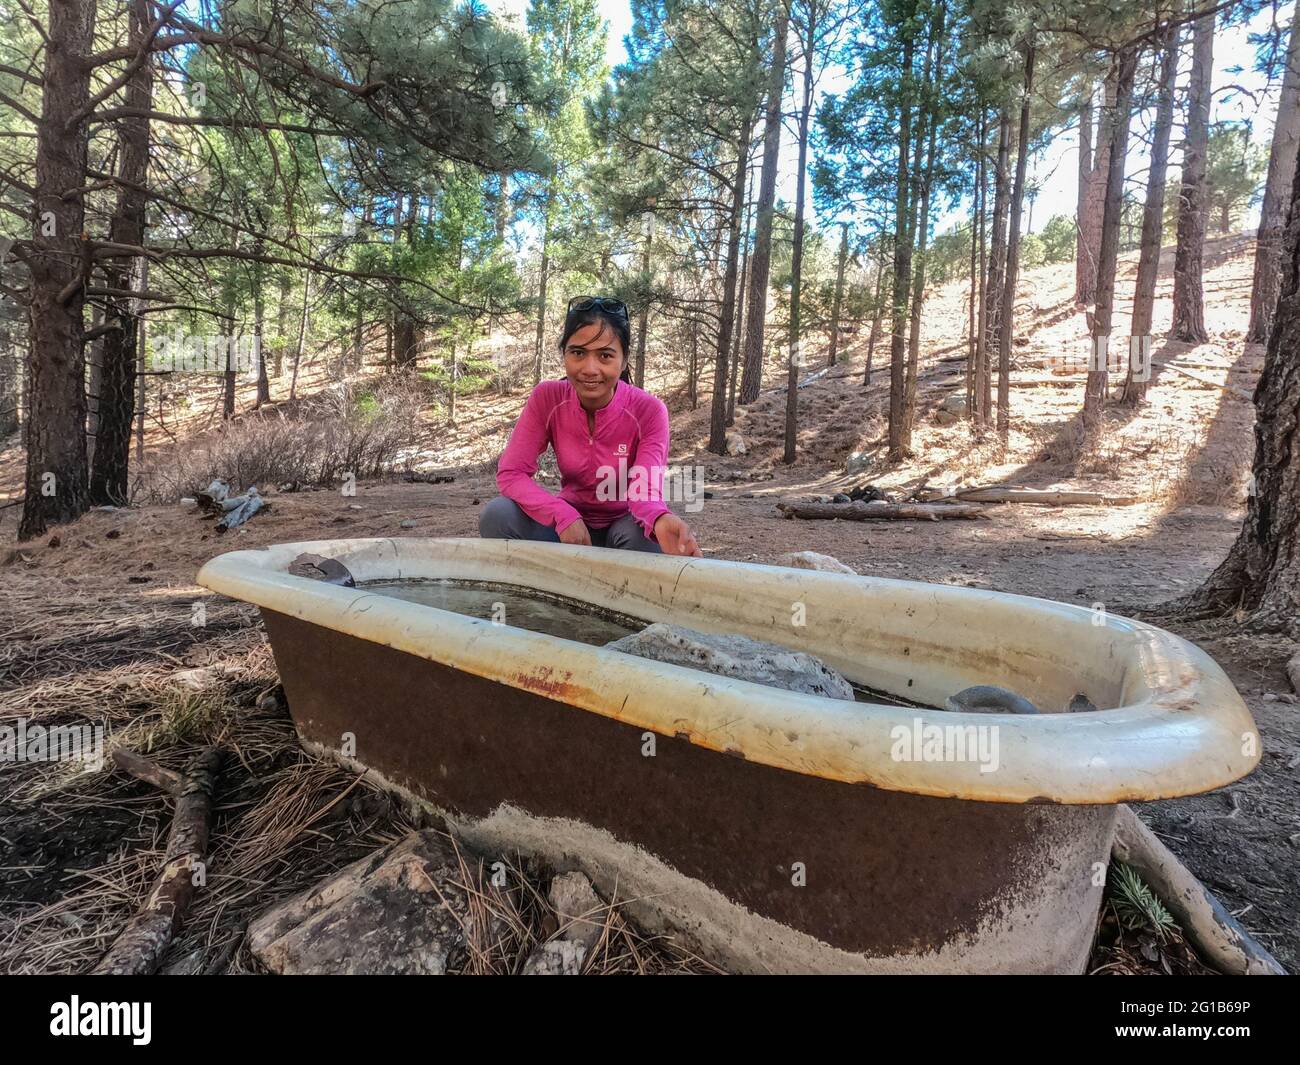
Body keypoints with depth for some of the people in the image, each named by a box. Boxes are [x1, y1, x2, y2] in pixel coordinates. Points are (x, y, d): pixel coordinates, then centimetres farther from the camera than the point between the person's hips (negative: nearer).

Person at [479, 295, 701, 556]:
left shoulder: (648, 411, -19)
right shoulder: (547, 398, -14)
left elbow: (643, 491, -29)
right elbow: (511, 473, -18)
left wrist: (660, 519, -55)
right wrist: (563, 515, -35)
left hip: (624, 525, -1)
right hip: (571, 523, 2)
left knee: (645, 533, -36)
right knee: (497, 516, -26)